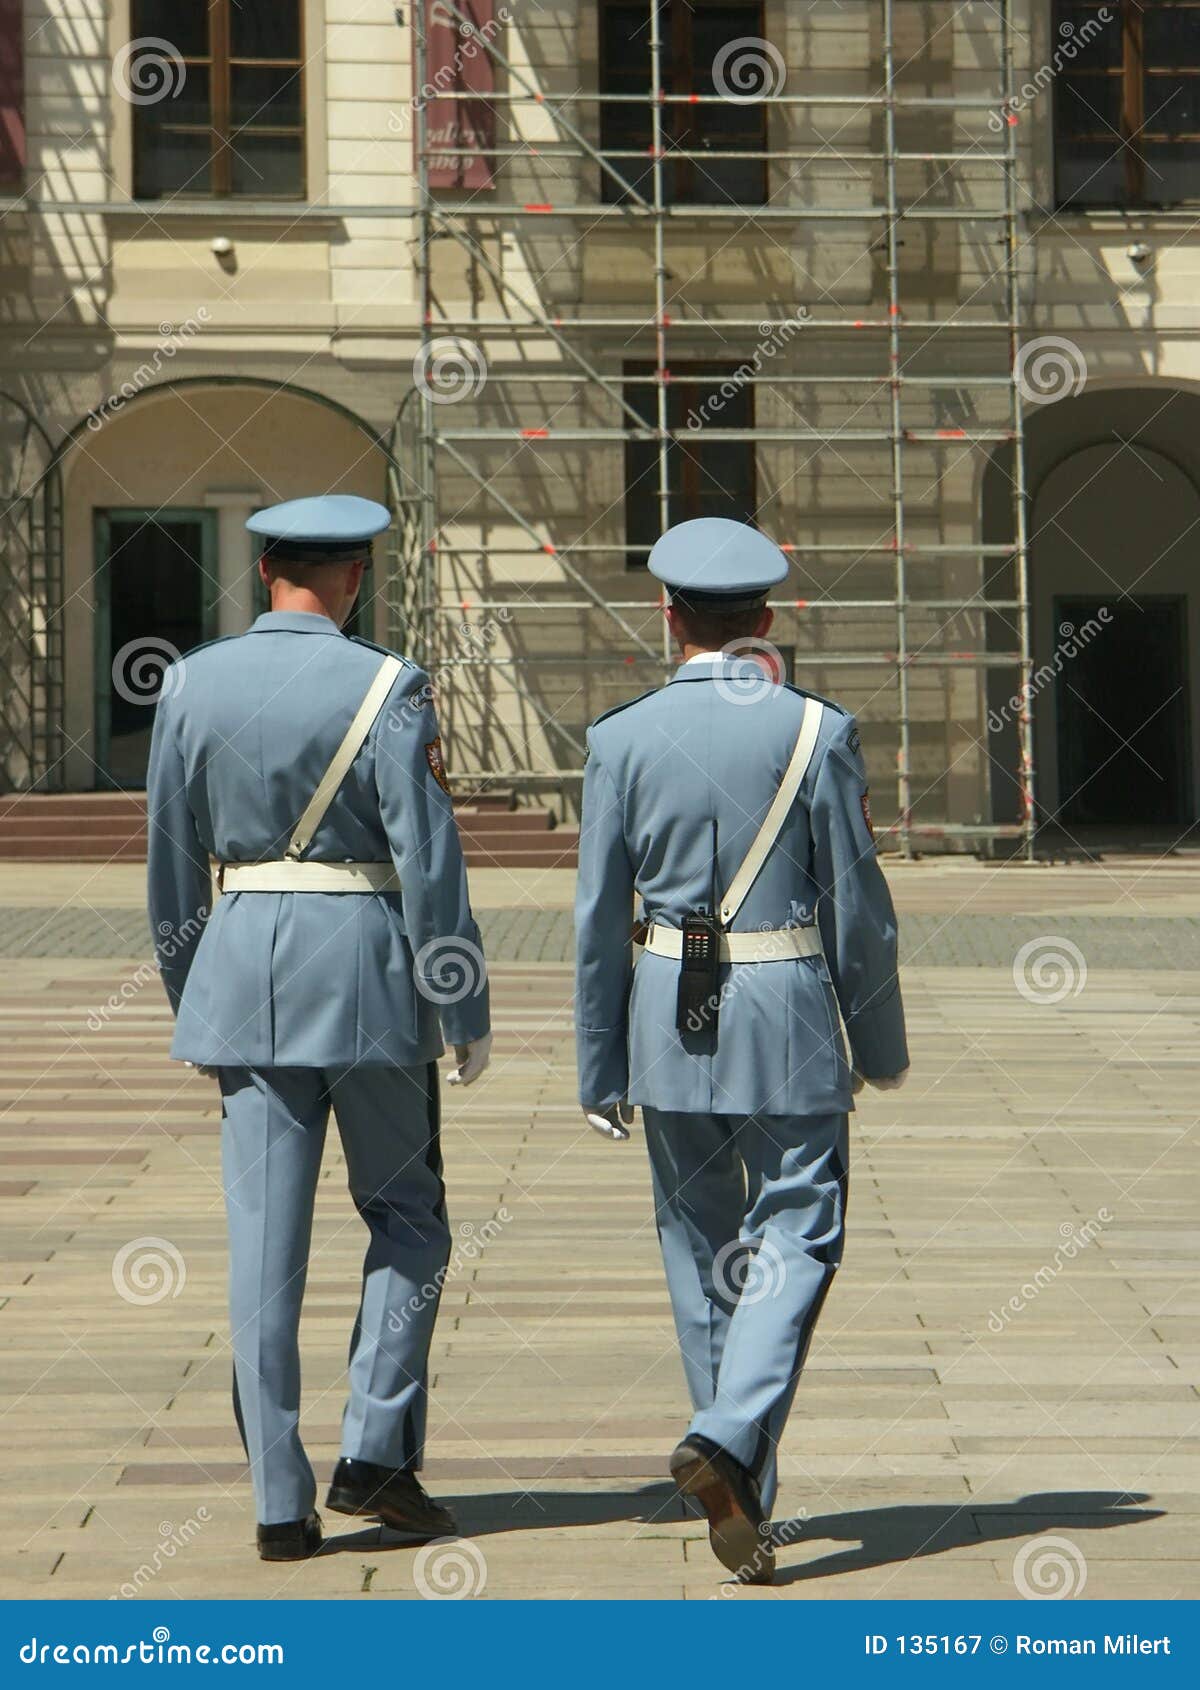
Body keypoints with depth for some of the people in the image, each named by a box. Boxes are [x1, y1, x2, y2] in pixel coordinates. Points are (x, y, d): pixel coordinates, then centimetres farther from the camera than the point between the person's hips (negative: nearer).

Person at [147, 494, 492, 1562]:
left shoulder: (191, 686, 3)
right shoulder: (385, 689, -9)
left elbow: (173, 862, 8)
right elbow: (430, 863, -11)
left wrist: (186, 1004, 18)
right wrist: (467, 1011, -5)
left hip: (242, 969, 4)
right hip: (367, 968, -3)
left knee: (265, 1238, 5)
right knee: (405, 1214, 13)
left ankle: (281, 1504, 7)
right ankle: (376, 1453, 4)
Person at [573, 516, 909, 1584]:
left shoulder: (623, 738, -3)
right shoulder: (818, 732, -6)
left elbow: (599, 920, -1)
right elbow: (859, 911, -4)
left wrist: (601, 1072, 6)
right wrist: (883, 1046, 9)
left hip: (668, 1018, 2)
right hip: (788, 1020, -2)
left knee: (702, 1250, 13)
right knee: (797, 1239, 4)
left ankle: (745, 1493, 21)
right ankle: (730, 1438, -18)